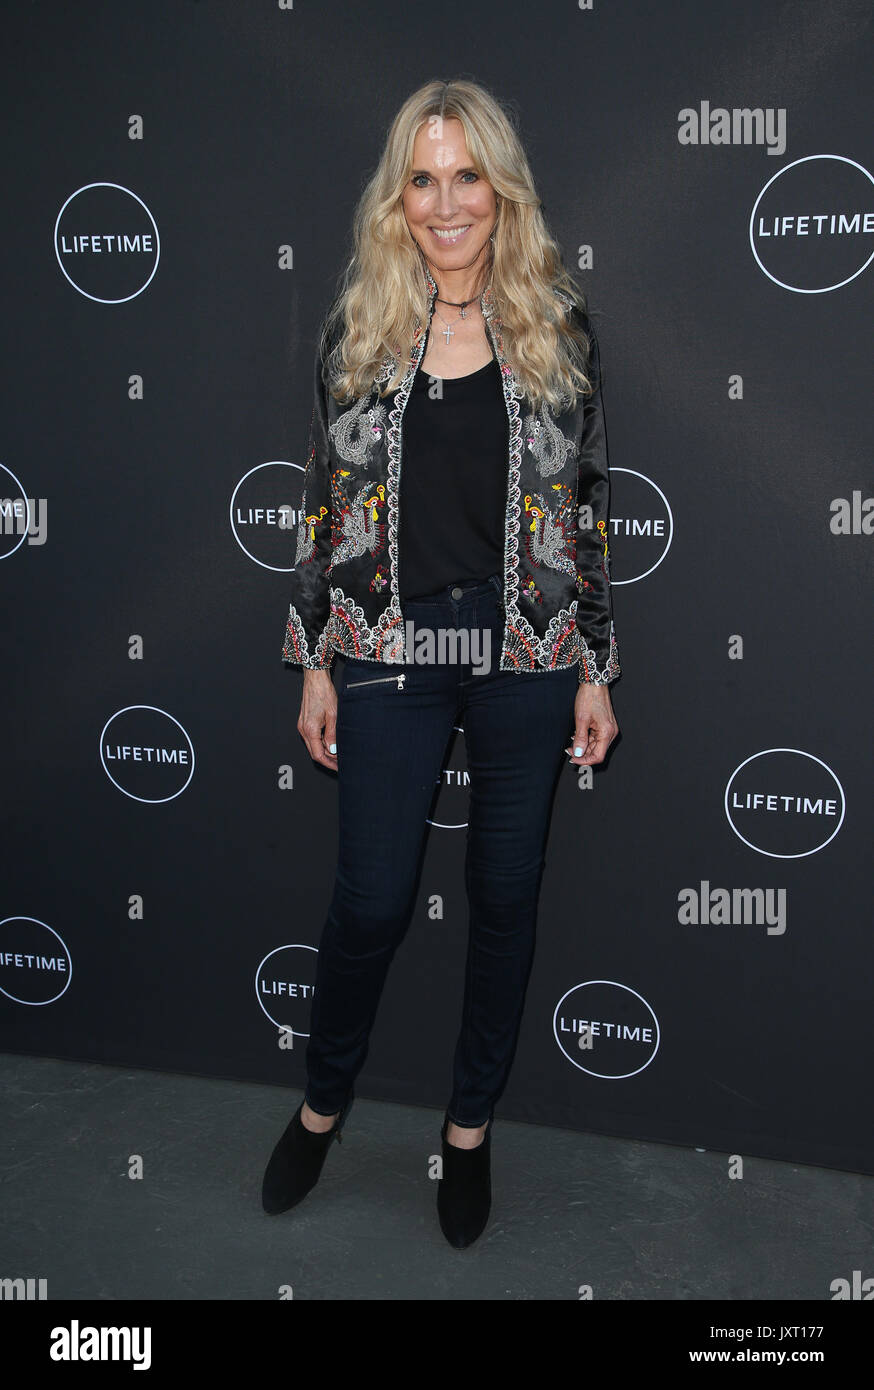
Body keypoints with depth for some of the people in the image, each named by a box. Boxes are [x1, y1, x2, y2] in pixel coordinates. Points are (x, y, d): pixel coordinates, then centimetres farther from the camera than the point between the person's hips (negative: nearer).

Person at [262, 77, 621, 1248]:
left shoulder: (561, 328, 2)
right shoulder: (356, 328, 3)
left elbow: (591, 506, 4)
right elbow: (324, 501, 5)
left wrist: (595, 671, 1)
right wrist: (315, 663, 3)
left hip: (527, 656, 1)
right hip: (391, 653, 0)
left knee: (506, 897, 11)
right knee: (371, 900, 6)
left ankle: (472, 1125, 32)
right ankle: (324, 1104, 33)